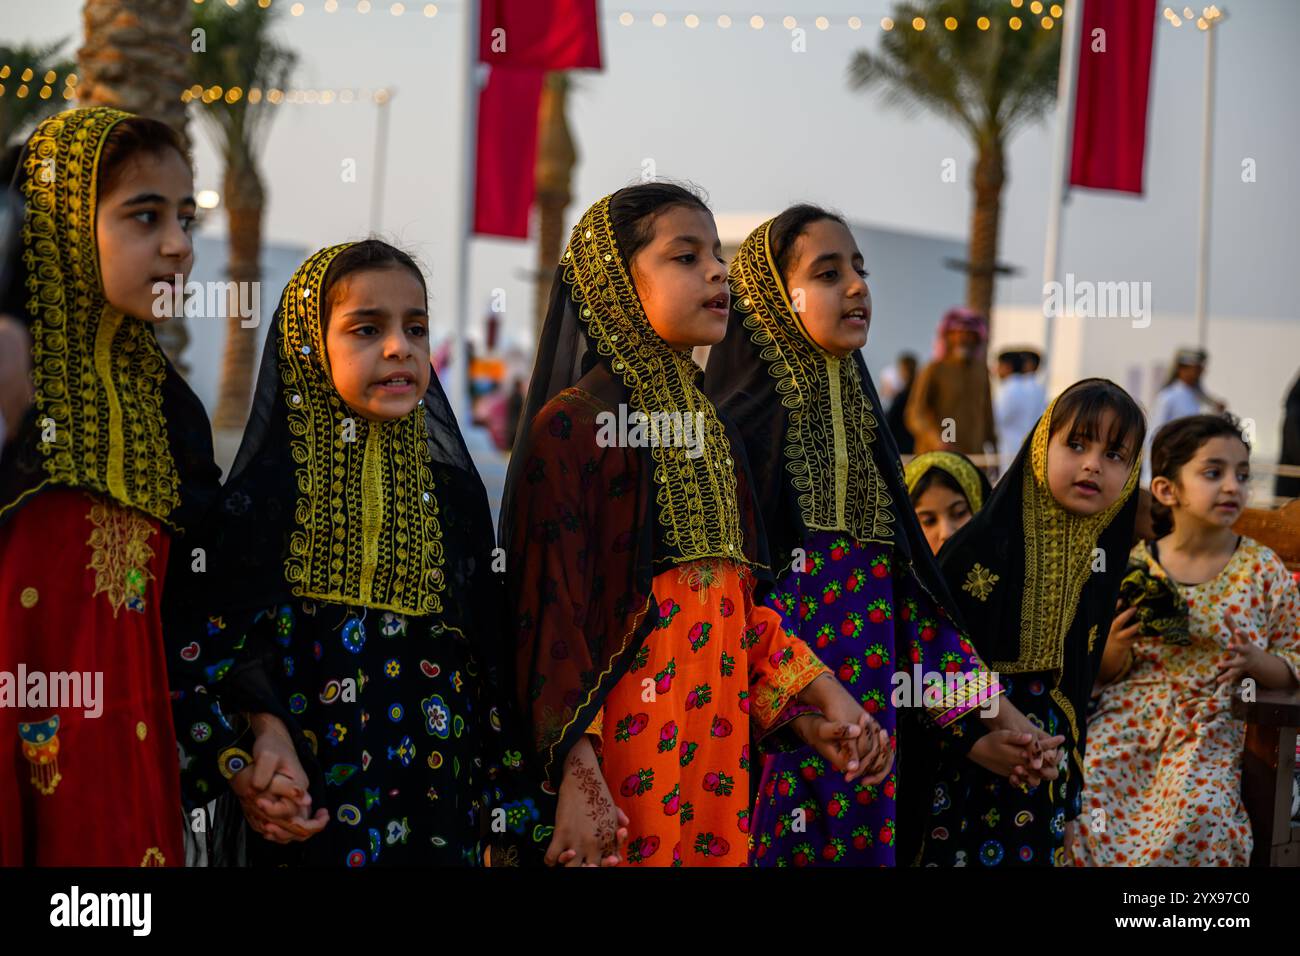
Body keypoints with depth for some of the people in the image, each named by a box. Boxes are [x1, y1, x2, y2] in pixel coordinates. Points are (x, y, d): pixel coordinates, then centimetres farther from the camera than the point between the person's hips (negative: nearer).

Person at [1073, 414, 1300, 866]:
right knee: (1083, 787, -26)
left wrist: (1255, 662, -13)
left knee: (1198, 809, -32)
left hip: (1211, 726, -1)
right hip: (1129, 714, 1)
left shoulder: (1263, 570, 3)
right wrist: (1117, 645, -9)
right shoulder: (1133, 568, 5)